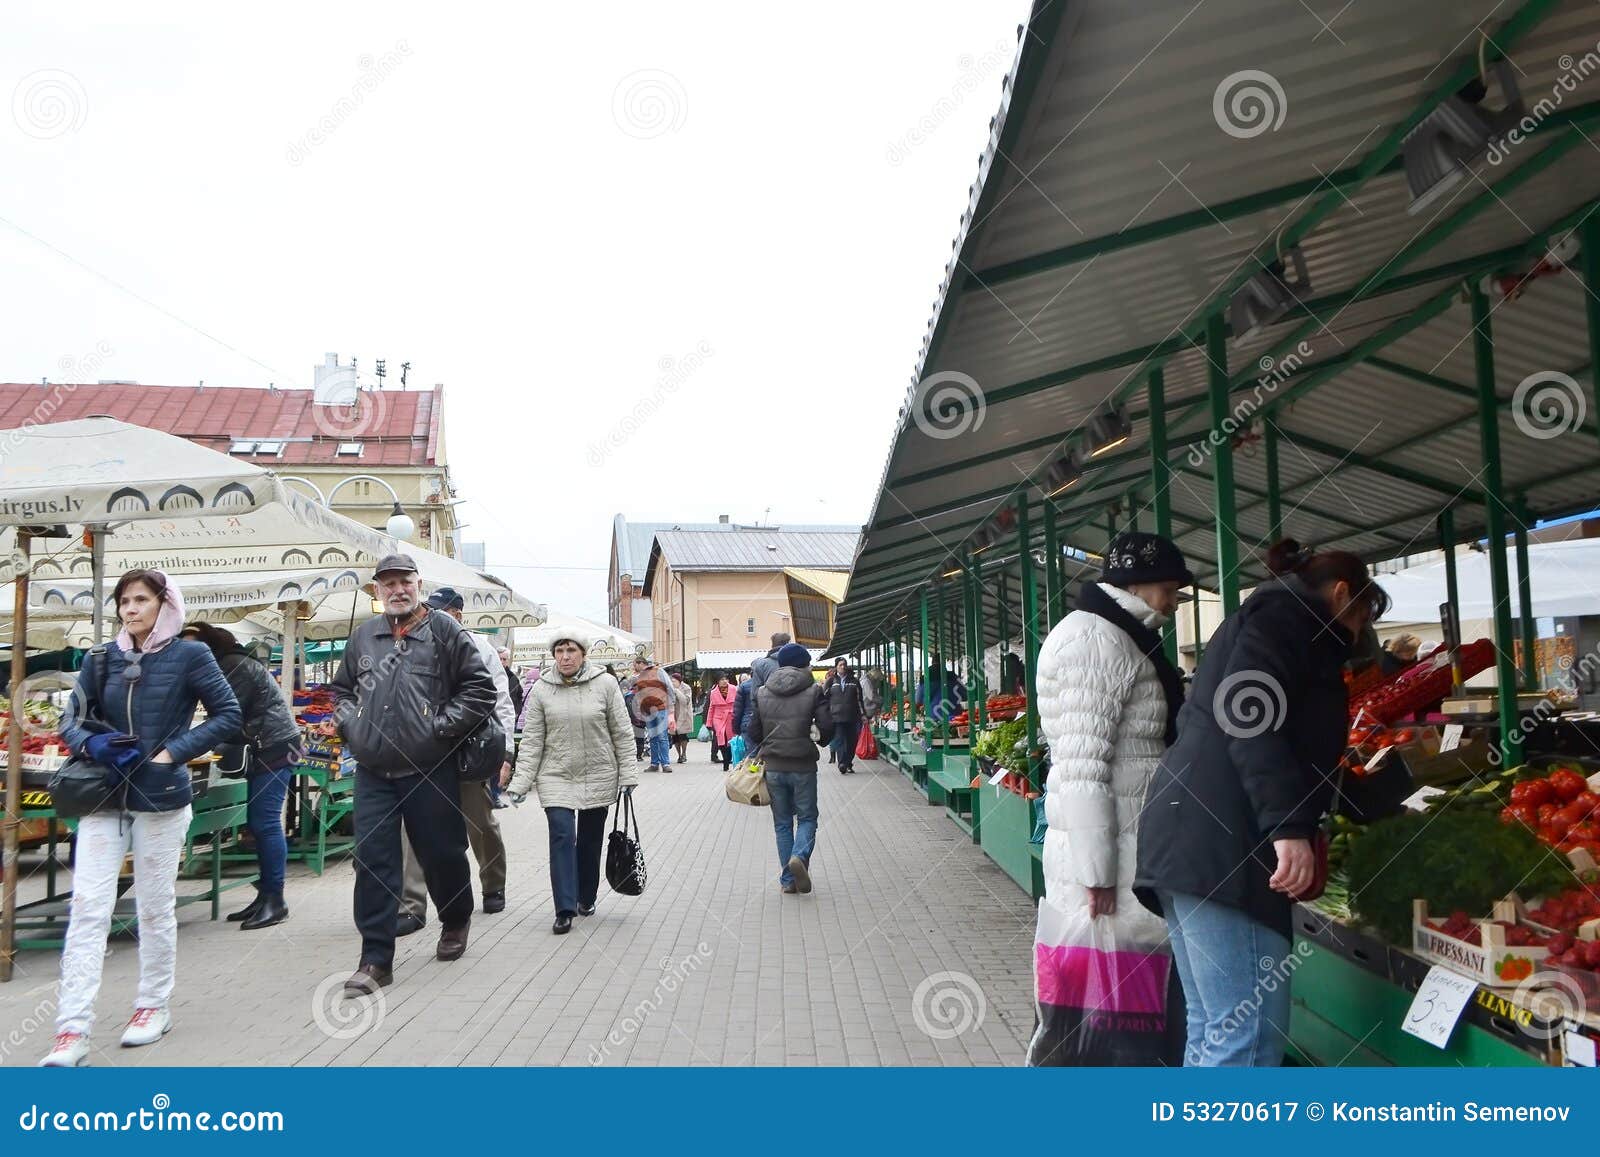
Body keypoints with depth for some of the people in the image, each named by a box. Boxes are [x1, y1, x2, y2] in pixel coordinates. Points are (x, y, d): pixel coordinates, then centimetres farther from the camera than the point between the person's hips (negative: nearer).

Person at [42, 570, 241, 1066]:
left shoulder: (189, 655, -5)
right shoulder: (101, 659, 5)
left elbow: (228, 714, -5)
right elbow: (71, 719, 10)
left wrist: (172, 753, -12)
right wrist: (92, 744, -12)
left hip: (161, 799, -3)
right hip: (103, 798, 3)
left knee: (155, 906, 9)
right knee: (87, 907, -3)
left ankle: (154, 1006, 26)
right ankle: (72, 1031, 1)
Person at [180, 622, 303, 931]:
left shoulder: (236, 666, -13)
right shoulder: (227, 666, 18)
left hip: (276, 746, -10)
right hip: (264, 749, 10)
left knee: (265, 823, -11)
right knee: (258, 824, 9)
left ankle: (274, 901, -7)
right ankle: (265, 896, 14)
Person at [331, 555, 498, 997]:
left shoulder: (445, 630, -3)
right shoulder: (363, 636, 11)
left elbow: (481, 689, -5)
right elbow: (341, 690, 24)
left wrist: (442, 725, -12)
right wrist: (349, 722, 6)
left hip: (430, 771, -3)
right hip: (372, 772, 3)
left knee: (442, 854, 9)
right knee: (373, 860, 0)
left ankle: (456, 921, 38)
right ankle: (376, 959, 8)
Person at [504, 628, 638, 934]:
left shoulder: (605, 685, -5)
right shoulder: (541, 690, -3)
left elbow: (621, 733, -1)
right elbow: (532, 740, -1)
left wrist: (627, 774, -3)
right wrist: (520, 782, -6)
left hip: (598, 777, 0)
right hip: (555, 777, 0)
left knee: (590, 840, 10)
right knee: (561, 836, -11)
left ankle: (586, 898, 29)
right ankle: (565, 910, -7)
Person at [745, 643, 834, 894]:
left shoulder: (763, 693, 3)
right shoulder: (814, 691, -6)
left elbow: (752, 734, 3)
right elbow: (827, 729, -10)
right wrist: (817, 738, 12)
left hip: (773, 767, 3)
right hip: (803, 767, -2)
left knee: (782, 823, 13)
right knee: (807, 817, 11)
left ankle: (788, 879, 12)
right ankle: (800, 856, -16)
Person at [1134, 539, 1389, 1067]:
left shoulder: (1257, 616, 31)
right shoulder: (1289, 609, 2)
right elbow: (1248, 713, -15)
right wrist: (1287, 826, -22)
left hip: (1185, 837, 10)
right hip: (1222, 843, -10)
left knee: (1214, 1028, 13)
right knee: (1252, 1033, -9)